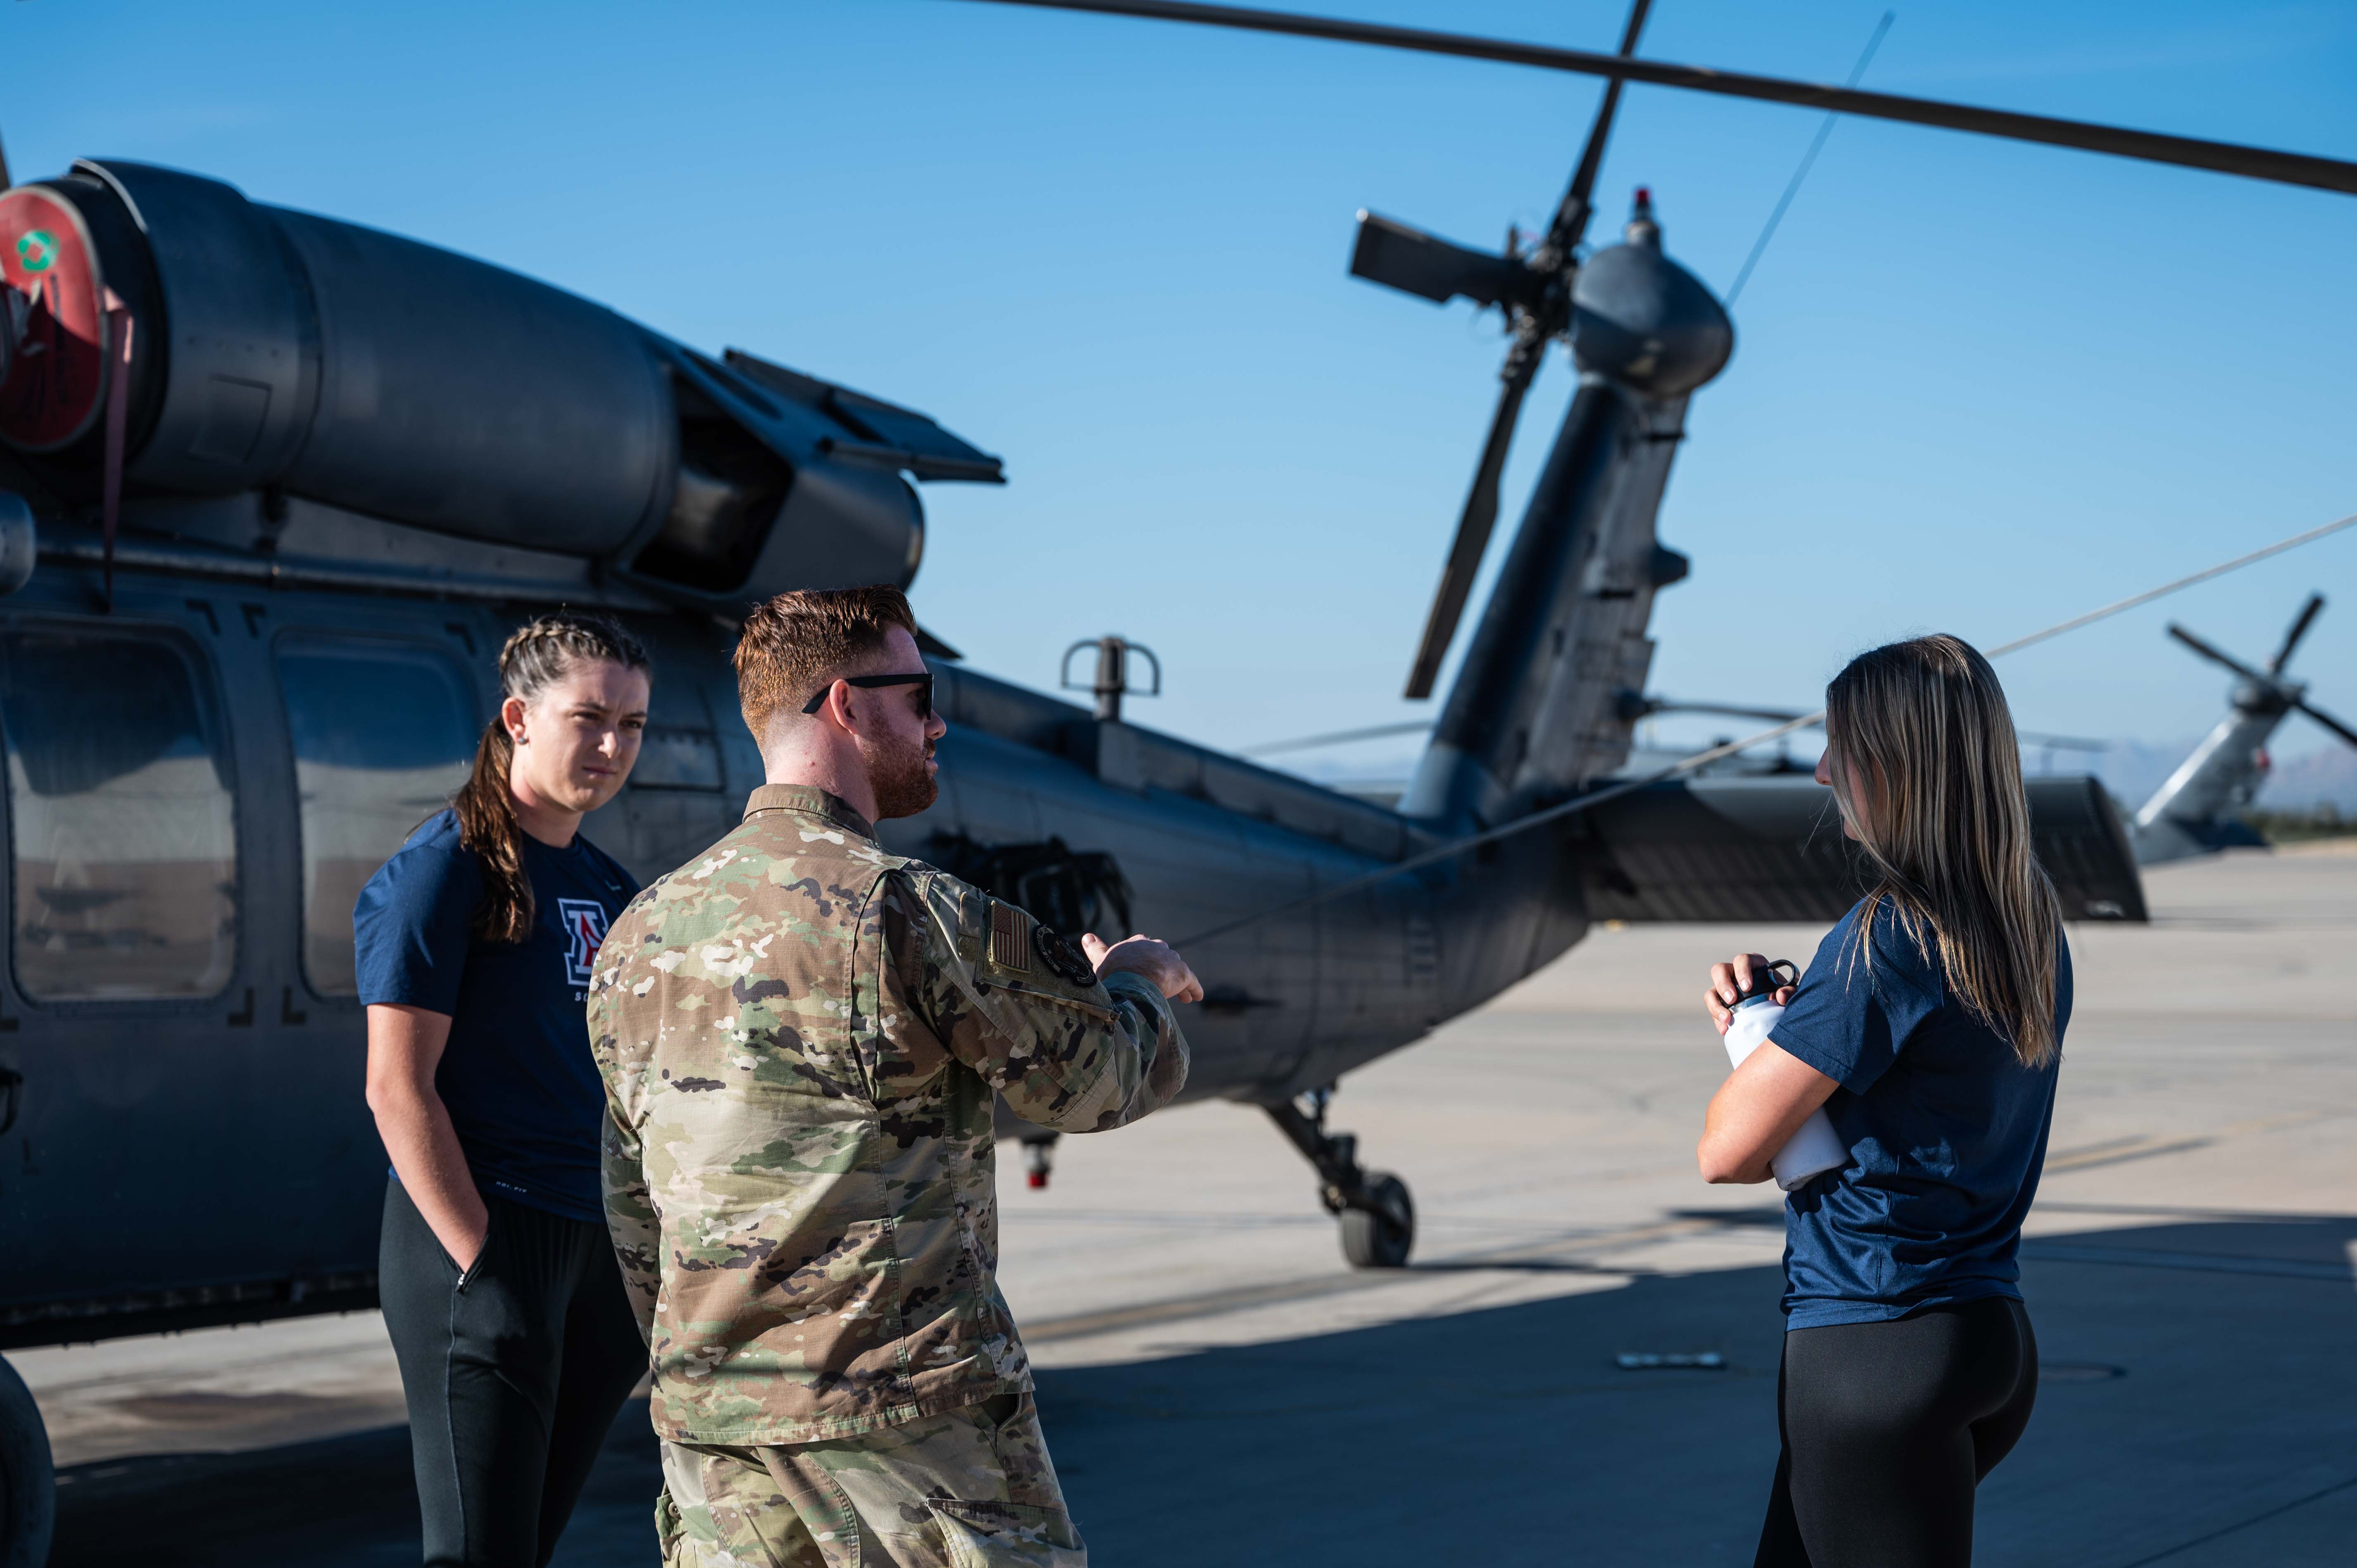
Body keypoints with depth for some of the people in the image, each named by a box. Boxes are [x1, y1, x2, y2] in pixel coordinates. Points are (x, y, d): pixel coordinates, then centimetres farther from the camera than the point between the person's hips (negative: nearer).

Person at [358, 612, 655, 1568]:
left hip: (597, 1242, 8)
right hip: (479, 1237, -8)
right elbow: (397, 1089, -13)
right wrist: (483, 1265, -17)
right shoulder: (444, 871, -8)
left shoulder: (608, 887, 15)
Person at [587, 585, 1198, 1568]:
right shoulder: (906, 911, -13)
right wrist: (1139, 978, 21)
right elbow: (1101, 1079, -1)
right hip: (913, 1413, -6)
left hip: (707, 1415, 7)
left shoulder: (640, 932, 10)